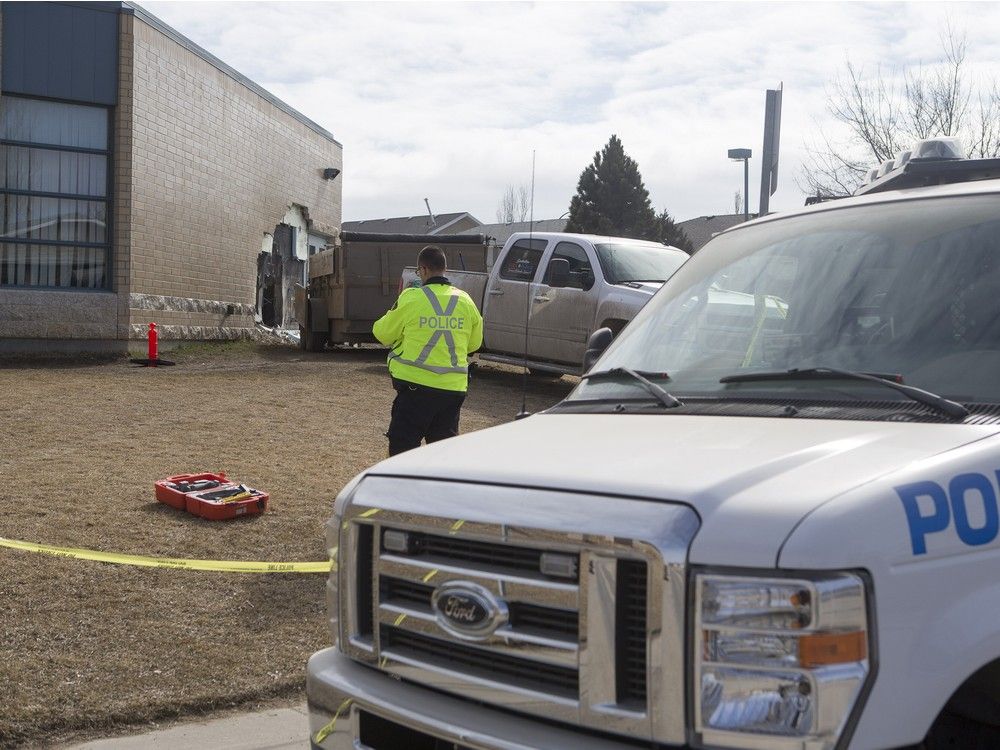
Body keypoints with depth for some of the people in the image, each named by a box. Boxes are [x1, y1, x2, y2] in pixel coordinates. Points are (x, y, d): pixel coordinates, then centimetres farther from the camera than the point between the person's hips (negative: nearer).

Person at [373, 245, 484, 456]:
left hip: (417, 385, -4)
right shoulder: (465, 301, 5)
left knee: (402, 446, 3)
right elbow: (474, 343, 15)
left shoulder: (411, 298, -8)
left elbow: (383, 333, 3)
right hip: (454, 387, 4)